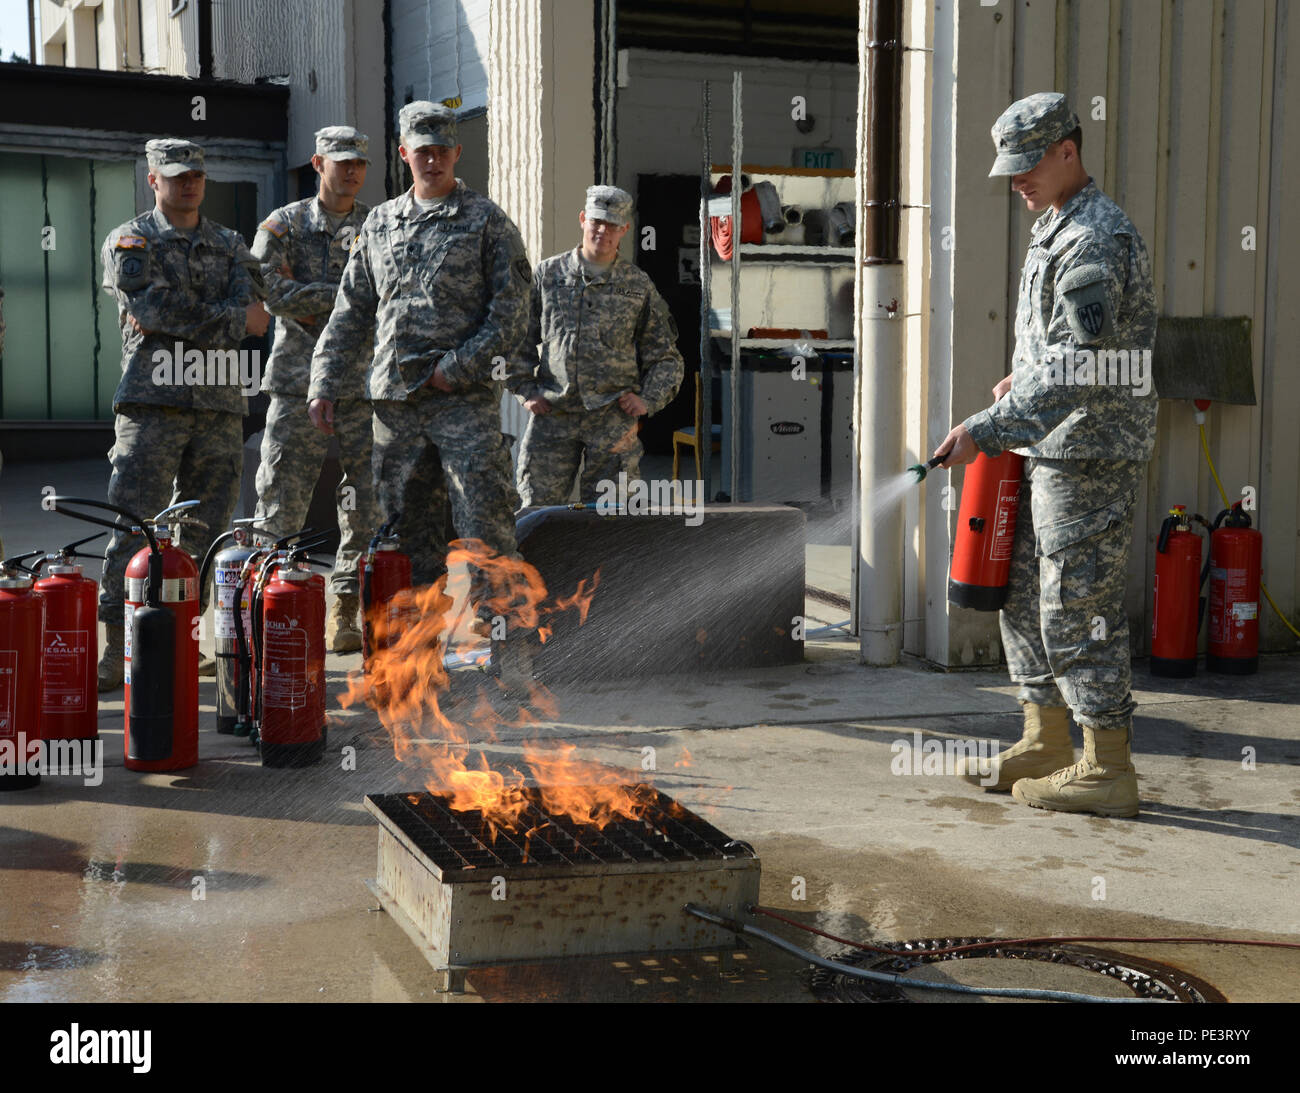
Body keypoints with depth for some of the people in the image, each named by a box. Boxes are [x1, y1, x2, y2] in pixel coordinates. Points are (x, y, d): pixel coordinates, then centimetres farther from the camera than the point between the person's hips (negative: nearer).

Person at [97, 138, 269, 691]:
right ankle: (115, 647, -3)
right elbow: (150, 308, -9)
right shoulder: (129, 241, 7)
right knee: (133, 528, -8)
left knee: (202, 532, 4)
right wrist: (233, 320, -6)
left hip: (220, 402, 4)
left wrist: (176, 321, -10)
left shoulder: (231, 246, 19)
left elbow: (249, 308, 1)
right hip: (152, 400, -4)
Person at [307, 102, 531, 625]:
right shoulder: (379, 223, 17)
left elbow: (511, 310, -4)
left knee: (484, 515, -9)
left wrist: (458, 367, -12)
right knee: (403, 517, 7)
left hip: (465, 394, -5)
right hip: (394, 396, 5)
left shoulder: (487, 220, 3)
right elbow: (350, 311, 19)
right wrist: (324, 383, 11)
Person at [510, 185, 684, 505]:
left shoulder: (639, 287, 9)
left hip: (613, 416, 0)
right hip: (551, 414, 0)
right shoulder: (547, 274, 9)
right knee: (538, 507, -3)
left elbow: (666, 358, 16)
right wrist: (526, 390, 3)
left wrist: (648, 400, 1)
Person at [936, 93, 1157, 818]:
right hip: (1059, 451, 10)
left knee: (1078, 608, -6)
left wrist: (987, 429, -27)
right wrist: (1024, 378, 17)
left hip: (1091, 456, -10)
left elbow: (1078, 371, -25)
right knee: (1024, 593, 14)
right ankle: (1046, 745, 24)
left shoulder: (1097, 238, -17)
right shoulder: (1059, 228, 16)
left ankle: (1108, 770, 3)